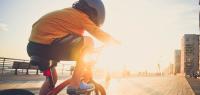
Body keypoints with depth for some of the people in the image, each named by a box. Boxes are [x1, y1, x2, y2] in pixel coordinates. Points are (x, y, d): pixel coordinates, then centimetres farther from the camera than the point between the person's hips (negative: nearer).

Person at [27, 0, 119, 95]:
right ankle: (75, 83, -3)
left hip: (33, 46, 10)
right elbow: (100, 34, -2)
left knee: (52, 79, 26)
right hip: (46, 45, -10)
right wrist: (116, 42, 14)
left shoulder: (69, 12, 22)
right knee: (88, 41, -4)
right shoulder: (81, 16, -2)